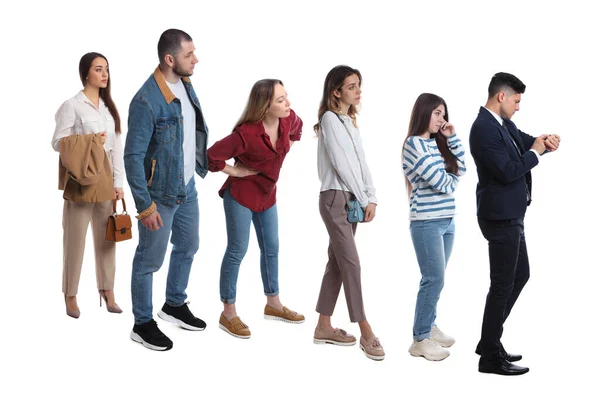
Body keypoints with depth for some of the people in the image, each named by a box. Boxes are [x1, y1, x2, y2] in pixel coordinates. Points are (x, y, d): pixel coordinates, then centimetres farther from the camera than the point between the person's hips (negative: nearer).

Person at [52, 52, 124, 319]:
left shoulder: (109, 107, 11)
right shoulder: (72, 106, -7)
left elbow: (117, 147, 9)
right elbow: (57, 142, -7)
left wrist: (118, 182, 4)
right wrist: (90, 141, -15)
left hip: (105, 181, 5)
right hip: (81, 181, -5)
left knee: (106, 237, 10)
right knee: (76, 239, 2)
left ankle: (107, 292, 20)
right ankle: (70, 295, 13)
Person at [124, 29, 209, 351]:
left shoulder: (184, 83, 1)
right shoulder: (146, 101, -25)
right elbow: (133, 156, -23)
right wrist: (145, 206, -22)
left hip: (187, 187, 9)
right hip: (160, 194, -8)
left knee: (187, 247, 22)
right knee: (150, 260, 6)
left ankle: (174, 305, 42)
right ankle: (142, 325, 22)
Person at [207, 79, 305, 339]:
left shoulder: (288, 119, -10)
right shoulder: (247, 134, -30)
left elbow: (296, 129, 16)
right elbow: (212, 156, -28)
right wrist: (236, 172, -17)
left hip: (267, 194, 7)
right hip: (241, 195, -7)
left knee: (271, 248, 16)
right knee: (237, 251, 0)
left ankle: (273, 305, 32)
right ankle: (228, 315, 11)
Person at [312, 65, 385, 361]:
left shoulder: (350, 121, 17)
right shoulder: (330, 119, -9)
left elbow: (360, 161, 12)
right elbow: (341, 164, -13)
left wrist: (371, 198, 0)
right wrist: (364, 200, -10)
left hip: (353, 199, 8)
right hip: (336, 197, -8)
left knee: (337, 261, 9)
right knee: (351, 263, -9)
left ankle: (323, 327, 16)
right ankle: (366, 333, -7)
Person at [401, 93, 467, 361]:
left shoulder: (437, 143, 16)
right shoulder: (414, 143, -10)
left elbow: (461, 169, 12)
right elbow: (441, 182, -15)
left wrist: (452, 138, 7)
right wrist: (451, 181, 6)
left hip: (447, 220, 8)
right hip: (427, 222, -8)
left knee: (435, 279, 11)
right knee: (434, 280, -7)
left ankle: (429, 326, 22)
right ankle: (420, 339, 0)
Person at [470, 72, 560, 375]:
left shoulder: (504, 125, 10)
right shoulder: (484, 129, -20)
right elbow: (508, 171, -25)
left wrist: (543, 141, -5)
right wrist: (535, 152, -11)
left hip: (510, 216, 10)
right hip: (501, 217, -10)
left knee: (520, 275, 19)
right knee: (503, 284, -2)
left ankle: (490, 341, 27)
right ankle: (490, 356, 9)